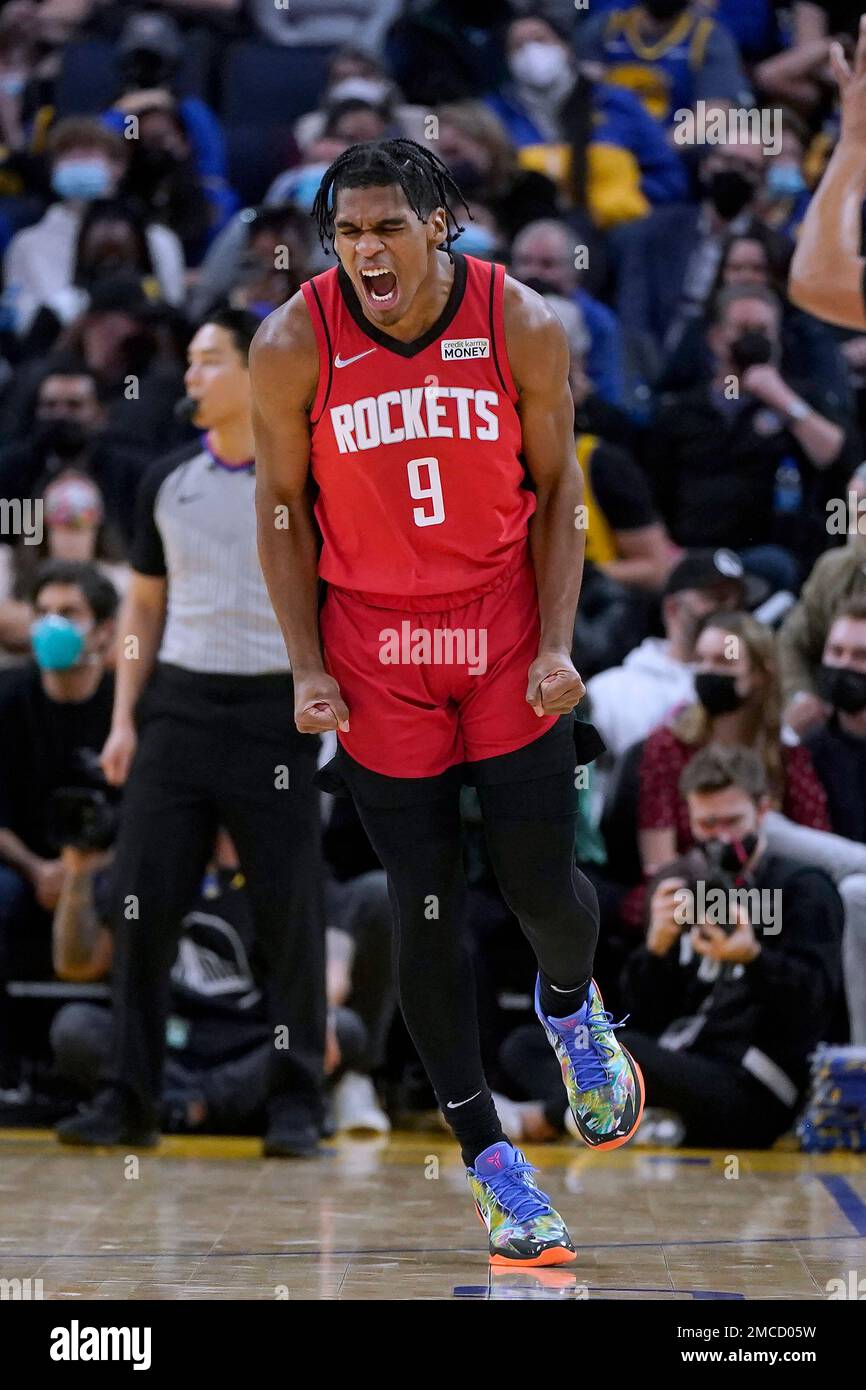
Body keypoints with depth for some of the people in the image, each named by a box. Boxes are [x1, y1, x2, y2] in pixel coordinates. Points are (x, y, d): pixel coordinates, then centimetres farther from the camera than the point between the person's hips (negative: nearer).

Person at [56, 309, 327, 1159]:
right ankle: (130, 1098, 5)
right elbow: (144, 606, 15)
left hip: (275, 713, -3)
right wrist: (124, 718, 6)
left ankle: (296, 1104, 7)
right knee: (141, 904, -1)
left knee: (290, 913, -2)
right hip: (178, 703, 3)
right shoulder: (167, 481, 10)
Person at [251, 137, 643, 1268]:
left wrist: (556, 645, -7)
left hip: (506, 628, 0)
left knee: (543, 886, -1)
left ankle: (571, 1006, 36)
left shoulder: (524, 325, -10)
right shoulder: (294, 344, -11)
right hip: (375, 643, 0)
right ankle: (488, 1156, 15)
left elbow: (556, 488, 0)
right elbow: (282, 508, 0)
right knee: (426, 909, 2)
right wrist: (309, 668, -5)